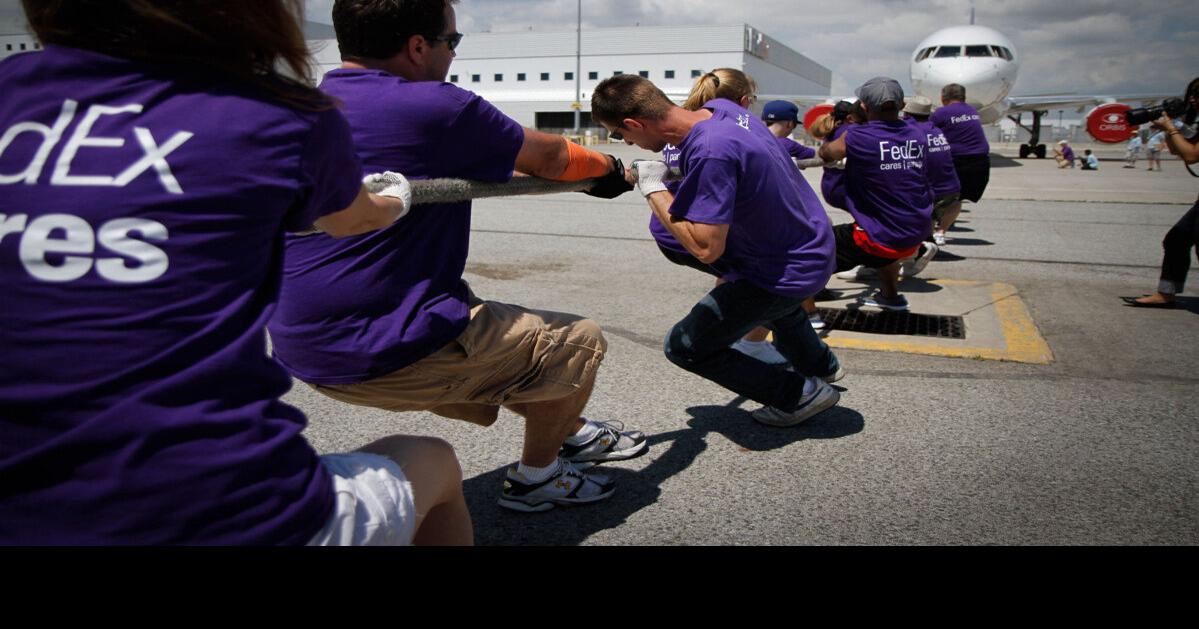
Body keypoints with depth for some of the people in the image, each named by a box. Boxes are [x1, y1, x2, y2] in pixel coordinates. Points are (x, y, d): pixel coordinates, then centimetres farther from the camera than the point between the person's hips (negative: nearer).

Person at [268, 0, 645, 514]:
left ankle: (571, 432, 44)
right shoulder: (437, 108, -15)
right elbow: (550, 158, -1)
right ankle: (535, 477, 23)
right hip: (384, 349, -9)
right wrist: (610, 170, 20)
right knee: (577, 341, 6)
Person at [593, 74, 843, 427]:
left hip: (790, 272, -9)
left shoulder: (711, 152, -33)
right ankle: (820, 364, 57)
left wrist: (653, 189, -22)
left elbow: (706, 249, -32)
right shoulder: (720, 107, -5)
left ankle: (800, 393, 8)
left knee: (683, 347, 0)